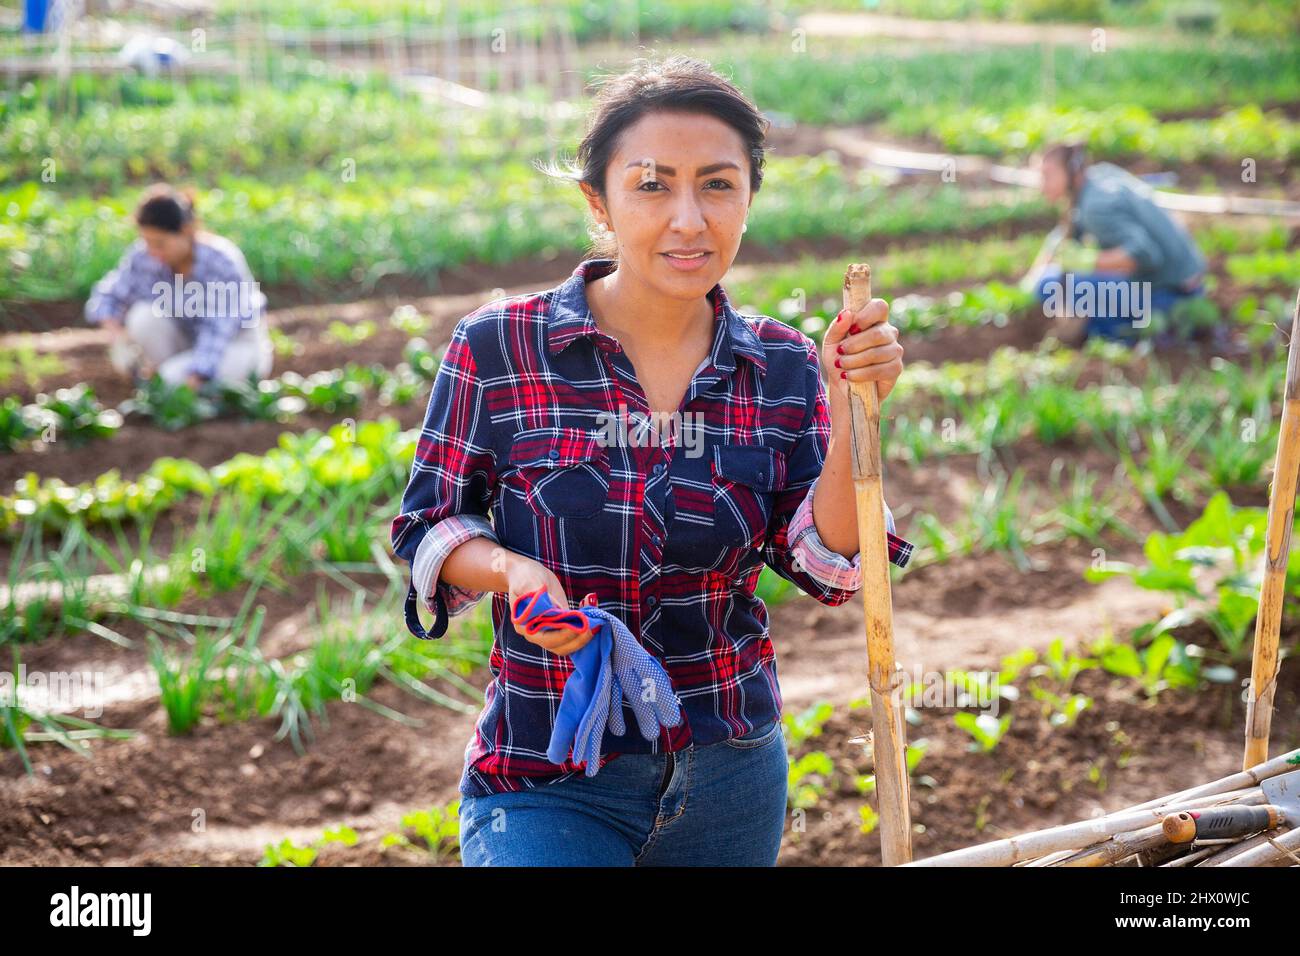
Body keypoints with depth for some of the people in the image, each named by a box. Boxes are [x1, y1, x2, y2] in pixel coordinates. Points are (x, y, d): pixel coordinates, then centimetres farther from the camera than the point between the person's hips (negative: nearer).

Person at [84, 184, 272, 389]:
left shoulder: (222, 262, -30)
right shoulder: (143, 255, -19)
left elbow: (218, 332, -32)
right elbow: (106, 295, -9)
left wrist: (193, 381, -39)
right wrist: (118, 334, -29)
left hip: (235, 341, -4)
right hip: (187, 334, 4)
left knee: (176, 376, -30)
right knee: (143, 316, -25)